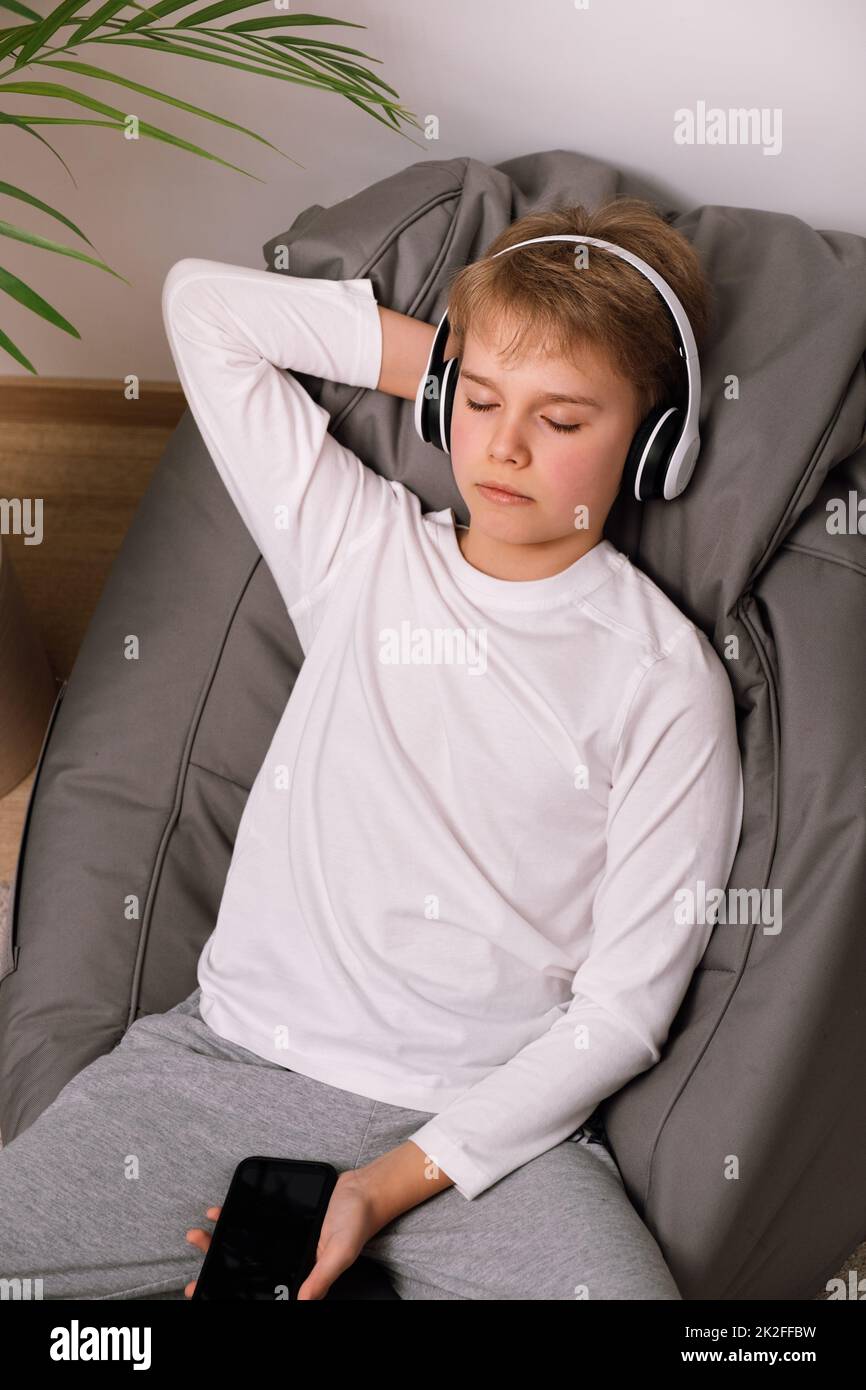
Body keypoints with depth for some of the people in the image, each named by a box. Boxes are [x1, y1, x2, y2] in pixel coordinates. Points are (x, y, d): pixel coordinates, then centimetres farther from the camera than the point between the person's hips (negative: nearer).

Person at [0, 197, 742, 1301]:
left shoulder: (665, 679, -2)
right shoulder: (363, 548, 8)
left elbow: (621, 1010, -4)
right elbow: (204, 302, 10)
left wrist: (394, 1182, -13)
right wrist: (447, 360, 7)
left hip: (482, 1121, -1)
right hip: (229, 1055, 2)